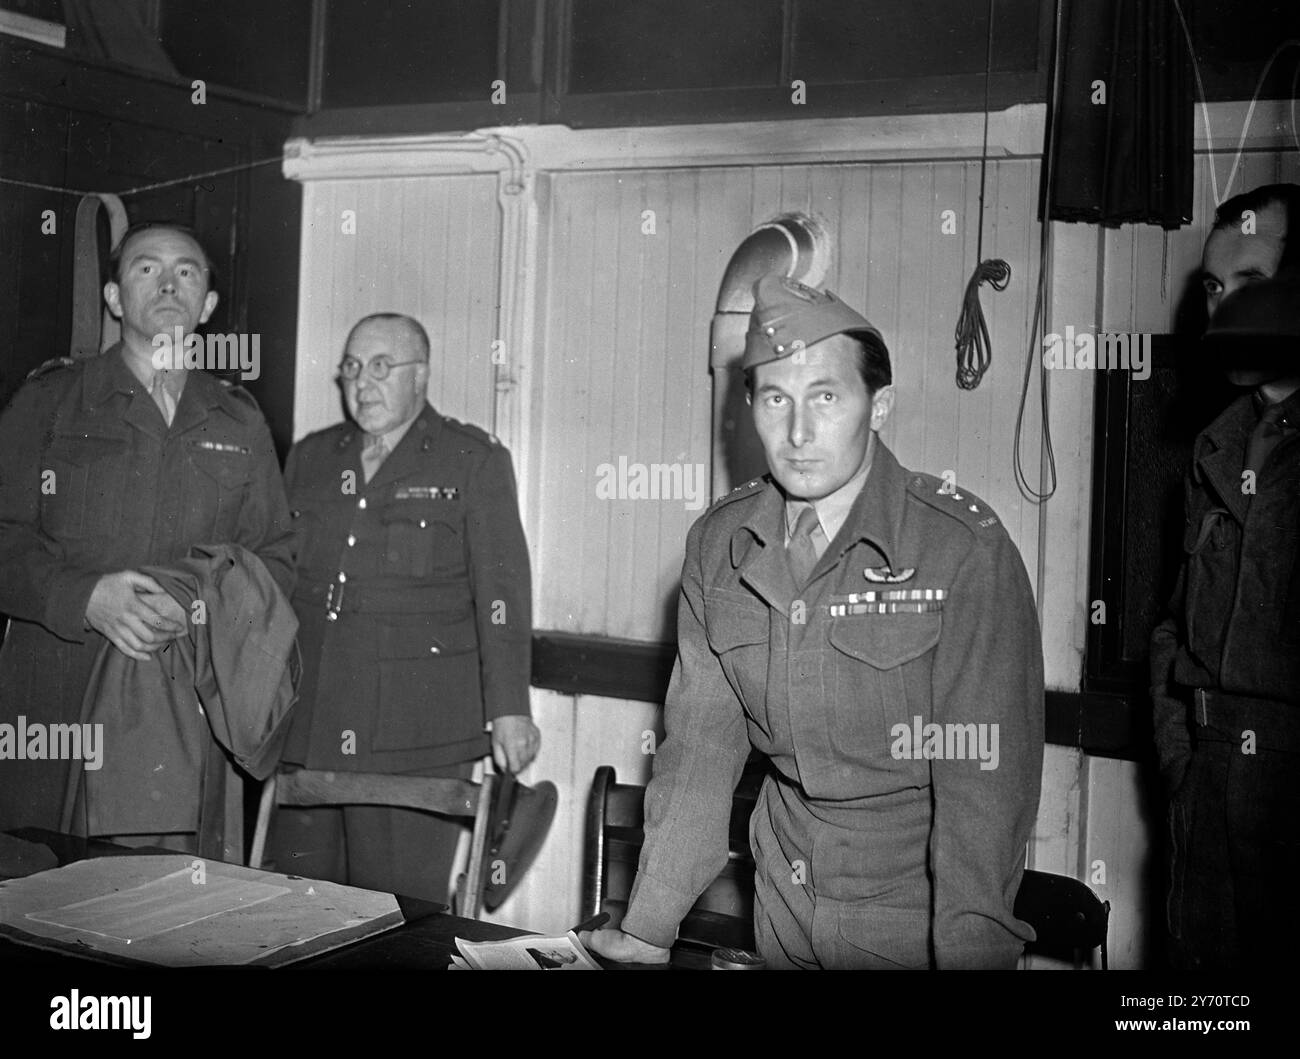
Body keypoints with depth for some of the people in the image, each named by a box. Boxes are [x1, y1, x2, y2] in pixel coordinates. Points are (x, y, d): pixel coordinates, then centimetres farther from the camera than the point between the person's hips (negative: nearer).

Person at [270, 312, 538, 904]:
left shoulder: (473, 461, 3)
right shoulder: (310, 459, 17)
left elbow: (502, 590, -4)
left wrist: (509, 710, -10)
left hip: (417, 735, -4)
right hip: (307, 728, 5)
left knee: (402, 903, -2)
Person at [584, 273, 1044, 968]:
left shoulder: (964, 547, -18)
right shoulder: (718, 545, -3)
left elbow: (984, 776, -22)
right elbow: (700, 741, -2)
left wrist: (968, 952, -30)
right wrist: (647, 930, -5)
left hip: (918, 918, -4)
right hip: (785, 910, 5)